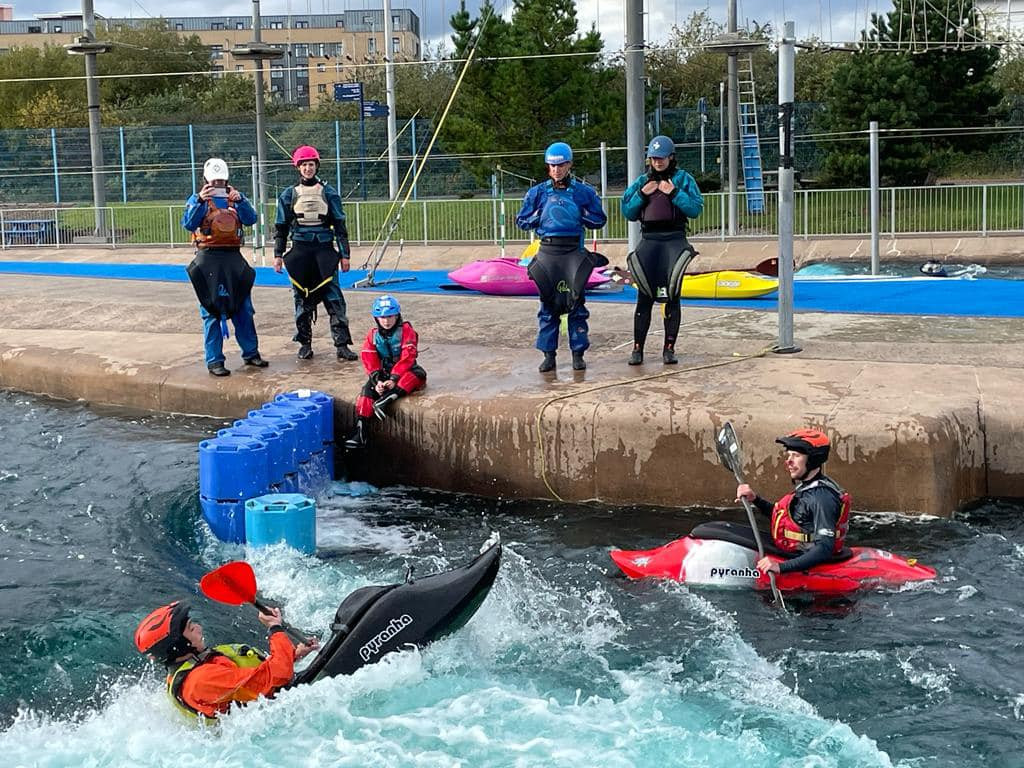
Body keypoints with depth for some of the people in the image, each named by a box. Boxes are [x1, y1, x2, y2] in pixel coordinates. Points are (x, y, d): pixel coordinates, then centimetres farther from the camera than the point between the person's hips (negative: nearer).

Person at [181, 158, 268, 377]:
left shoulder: (235, 198, 11)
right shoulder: (198, 200, 3)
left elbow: (250, 219, -4)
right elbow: (188, 224, -13)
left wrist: (240, 200, -21)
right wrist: (200, 201, -26)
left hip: (234, 258, 3)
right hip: (208, 259, -3)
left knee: (243, 309, 7)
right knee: (211, 311, -1)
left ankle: (250, 353, 19)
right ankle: (214, 361, 2)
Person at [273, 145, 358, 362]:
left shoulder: (328, 192, 7)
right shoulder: (289, 195, 8)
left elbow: (339, 224, 8)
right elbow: (281, 227, 12)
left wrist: (345, 254, 4)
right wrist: (278, 254, 6)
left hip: (325, 250, -1)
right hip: (300, 251, 1)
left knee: (334, 298, -8)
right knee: (302, 299, 5)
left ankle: (342, 345, -9)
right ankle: (305, 343, 14)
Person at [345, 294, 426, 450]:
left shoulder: (406, 330, -8)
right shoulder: (373, 335, 4)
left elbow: (407, 358, -16)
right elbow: (370, 361, -2)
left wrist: (394, 379, -25)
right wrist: (377, 380, -18)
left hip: (403, 372, -3)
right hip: (383, 373, 3)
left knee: (418, 374, -34)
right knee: (367, 389, -22)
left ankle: (387, 399, -48)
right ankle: (361, 431, -25)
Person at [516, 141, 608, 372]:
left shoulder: (584, 192, 5)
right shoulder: (537, 192, 7)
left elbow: (599, 220, 7)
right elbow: (522, 221, 11)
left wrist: (579, 214, -8)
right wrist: (539, 216, -5)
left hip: (574, 251, -1)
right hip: (547, 251, 1)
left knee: (576, 302, 0)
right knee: (548, 304, 2)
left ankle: (578, 353, 7)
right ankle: (548, 354, 8)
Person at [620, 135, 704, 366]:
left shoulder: (683, 179, 6)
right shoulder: (641, 181, 15)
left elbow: (696, 209, -3)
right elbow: (628, 213, 11)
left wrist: (674, 193, -12)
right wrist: (641, 195, -3)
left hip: (674, 240, -2)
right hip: (649, 240, 2)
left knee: (672, 295, 0)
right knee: (644, 296, -2)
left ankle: (669, 348, 4)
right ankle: (637, 348, 1)